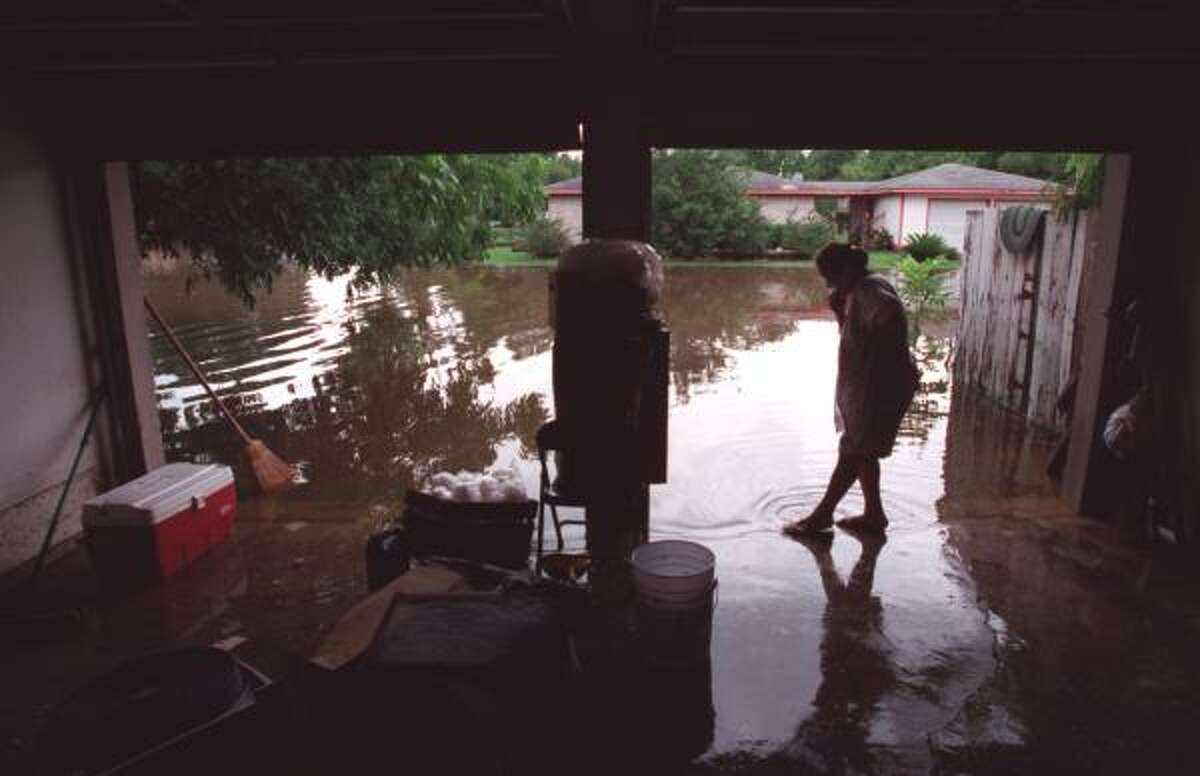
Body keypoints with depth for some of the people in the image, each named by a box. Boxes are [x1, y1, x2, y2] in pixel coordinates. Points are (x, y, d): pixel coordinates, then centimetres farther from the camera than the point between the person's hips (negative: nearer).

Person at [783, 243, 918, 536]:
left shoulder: (869, 288, -18)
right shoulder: (857, 292, 13)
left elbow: (891, 311, -39)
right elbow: (852, 334, 20)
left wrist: (881, 347, -25)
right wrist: (838, 308, 4)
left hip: (881, 386, -10)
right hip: (865, 385, 10)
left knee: (852, 452, -1)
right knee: (862, 452, 17)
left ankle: (822, 515, 9)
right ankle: (874, 514, 27)